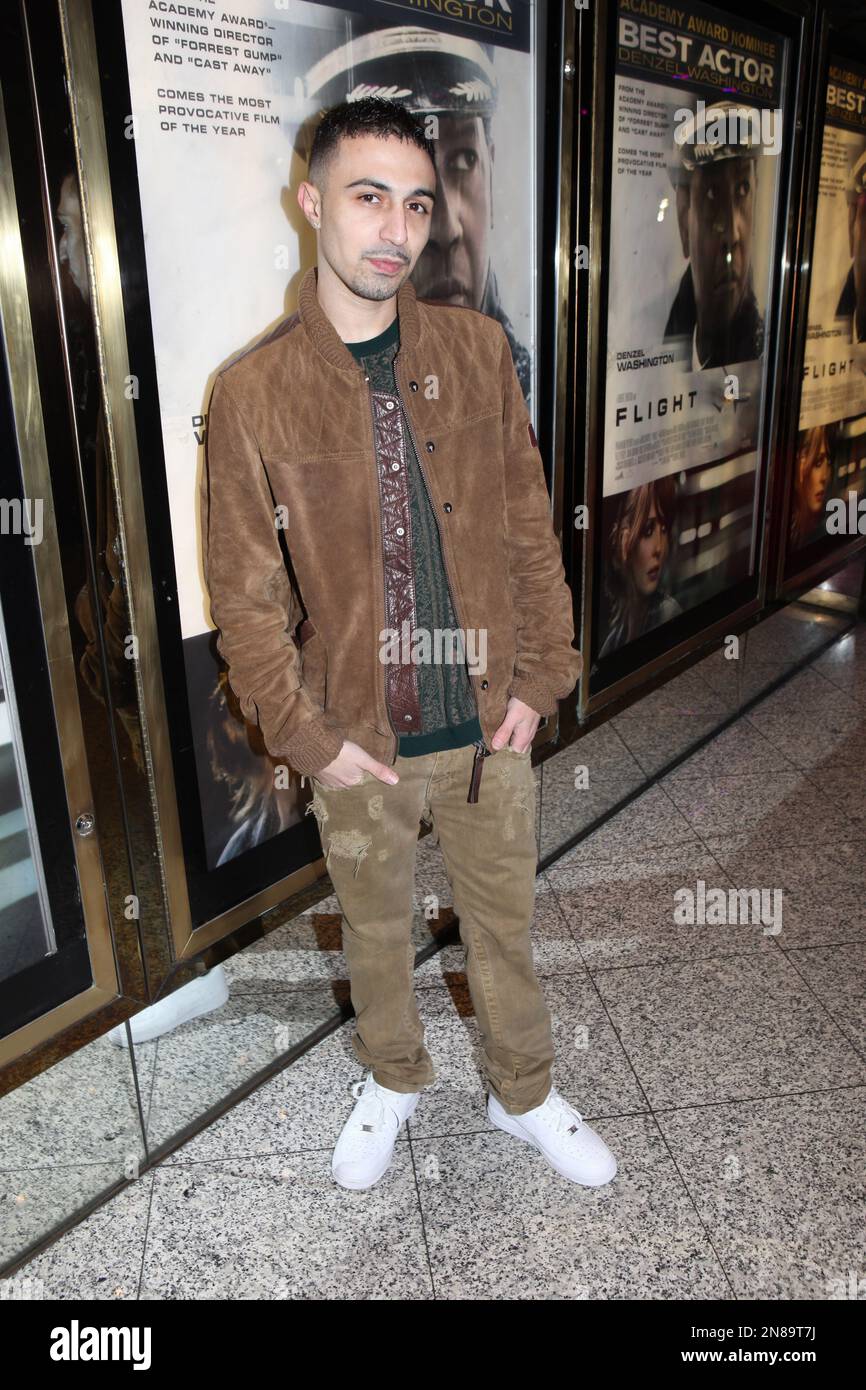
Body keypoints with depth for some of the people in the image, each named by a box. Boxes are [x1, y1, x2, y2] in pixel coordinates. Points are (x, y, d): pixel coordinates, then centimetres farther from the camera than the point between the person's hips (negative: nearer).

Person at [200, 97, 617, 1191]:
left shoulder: (475, 348, -2)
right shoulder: (252, 391, -9)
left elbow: (528, 525, 1)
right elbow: (242, 588, -7)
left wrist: (539, 677, -2)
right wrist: (307, 733, -10)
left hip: (488, 727, 2)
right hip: (359, 740, -1)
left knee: (503, 926, 19)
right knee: (375, 930, 20)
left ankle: (524, 1095, 44)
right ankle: (392, 1080, 49)